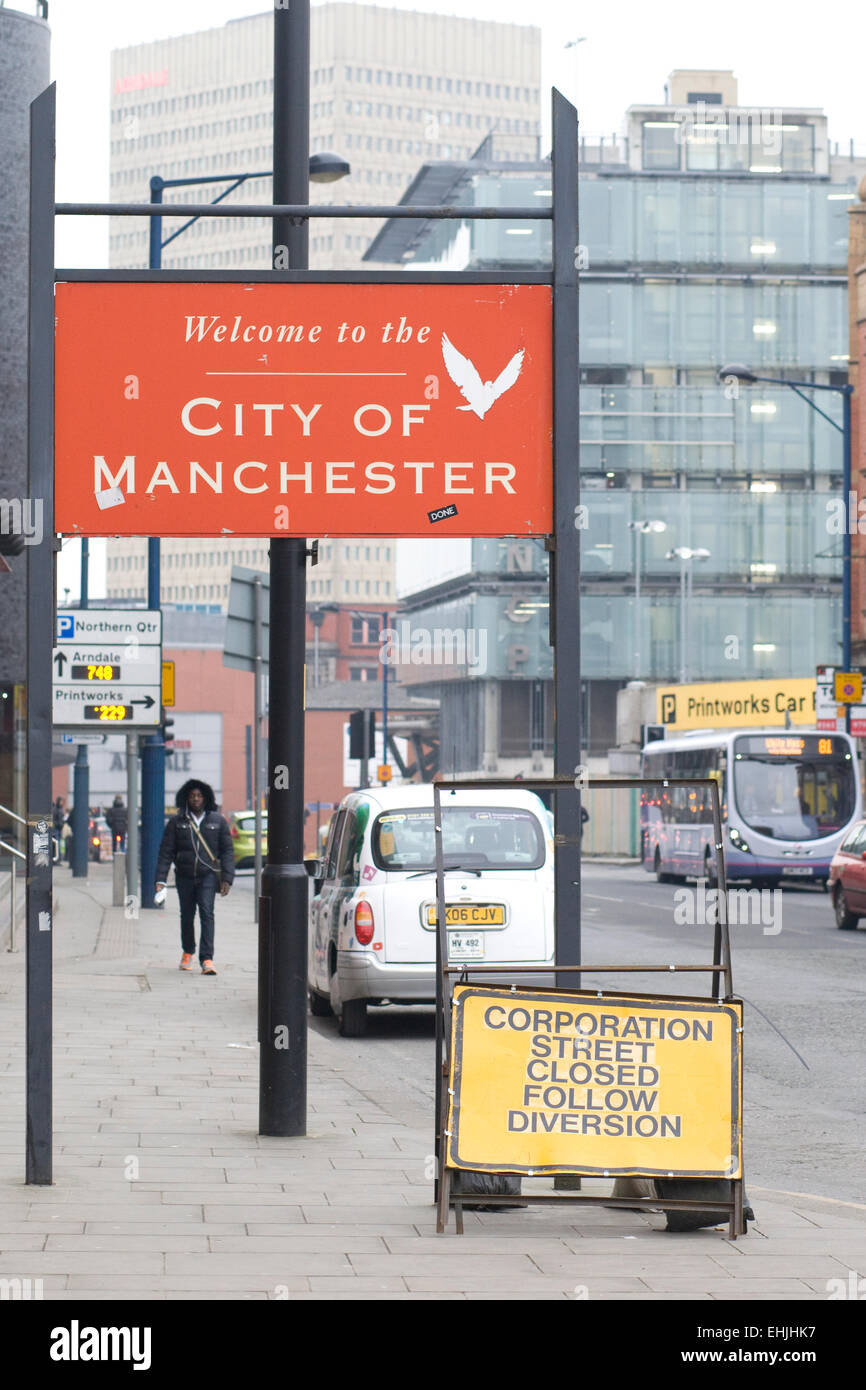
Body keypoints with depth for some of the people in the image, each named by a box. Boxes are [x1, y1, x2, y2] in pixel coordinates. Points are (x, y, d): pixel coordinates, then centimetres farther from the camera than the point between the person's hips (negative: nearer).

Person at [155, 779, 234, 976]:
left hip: (208, 875, -2)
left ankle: (206, 959, -19)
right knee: (187, 915, 11)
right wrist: (161, 879, -6)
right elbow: (166, 852, 3)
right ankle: (188, 952, 34)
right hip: (184, 876, 2)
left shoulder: (218, 821, 5)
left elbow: (227, 851, 5)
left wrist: (227, 878, -4)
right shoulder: (176, 822, 4)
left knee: (206, 913, -15)